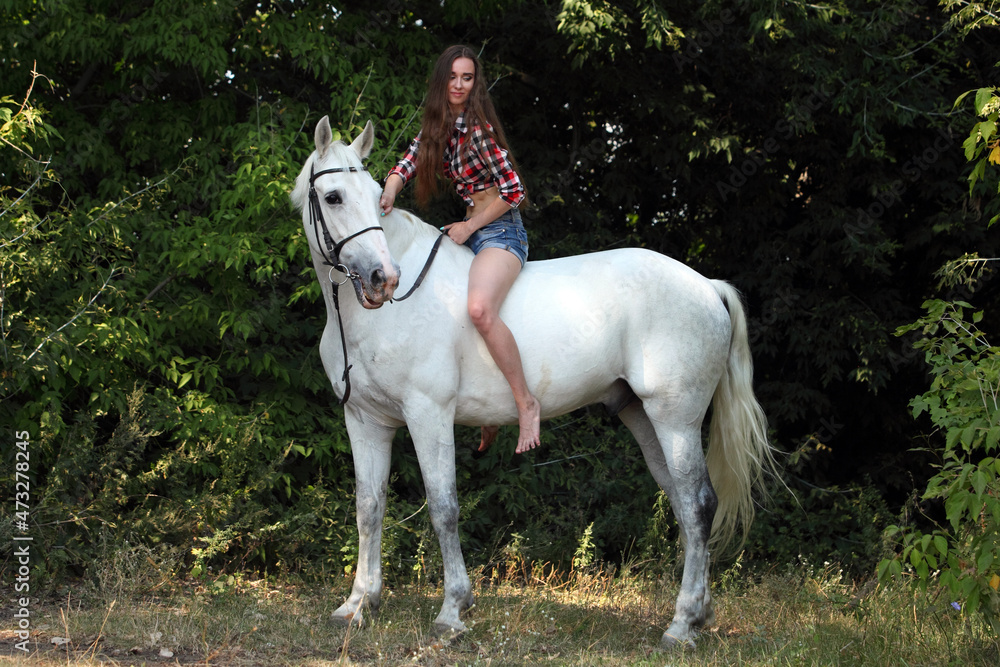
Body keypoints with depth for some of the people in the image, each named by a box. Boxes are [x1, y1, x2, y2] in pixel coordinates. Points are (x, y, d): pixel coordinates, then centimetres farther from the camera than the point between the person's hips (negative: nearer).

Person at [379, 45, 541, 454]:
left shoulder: (477, 130, -14)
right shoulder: (436, 128, 11)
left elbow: (513, 192, -15)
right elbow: (406, 165, 5)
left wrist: (467, 228, -10)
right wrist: (388, 192, -17)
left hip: (500, 230, -10)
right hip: (471, 231, 10)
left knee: (479, 308, -36)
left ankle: (526, 403, -25)